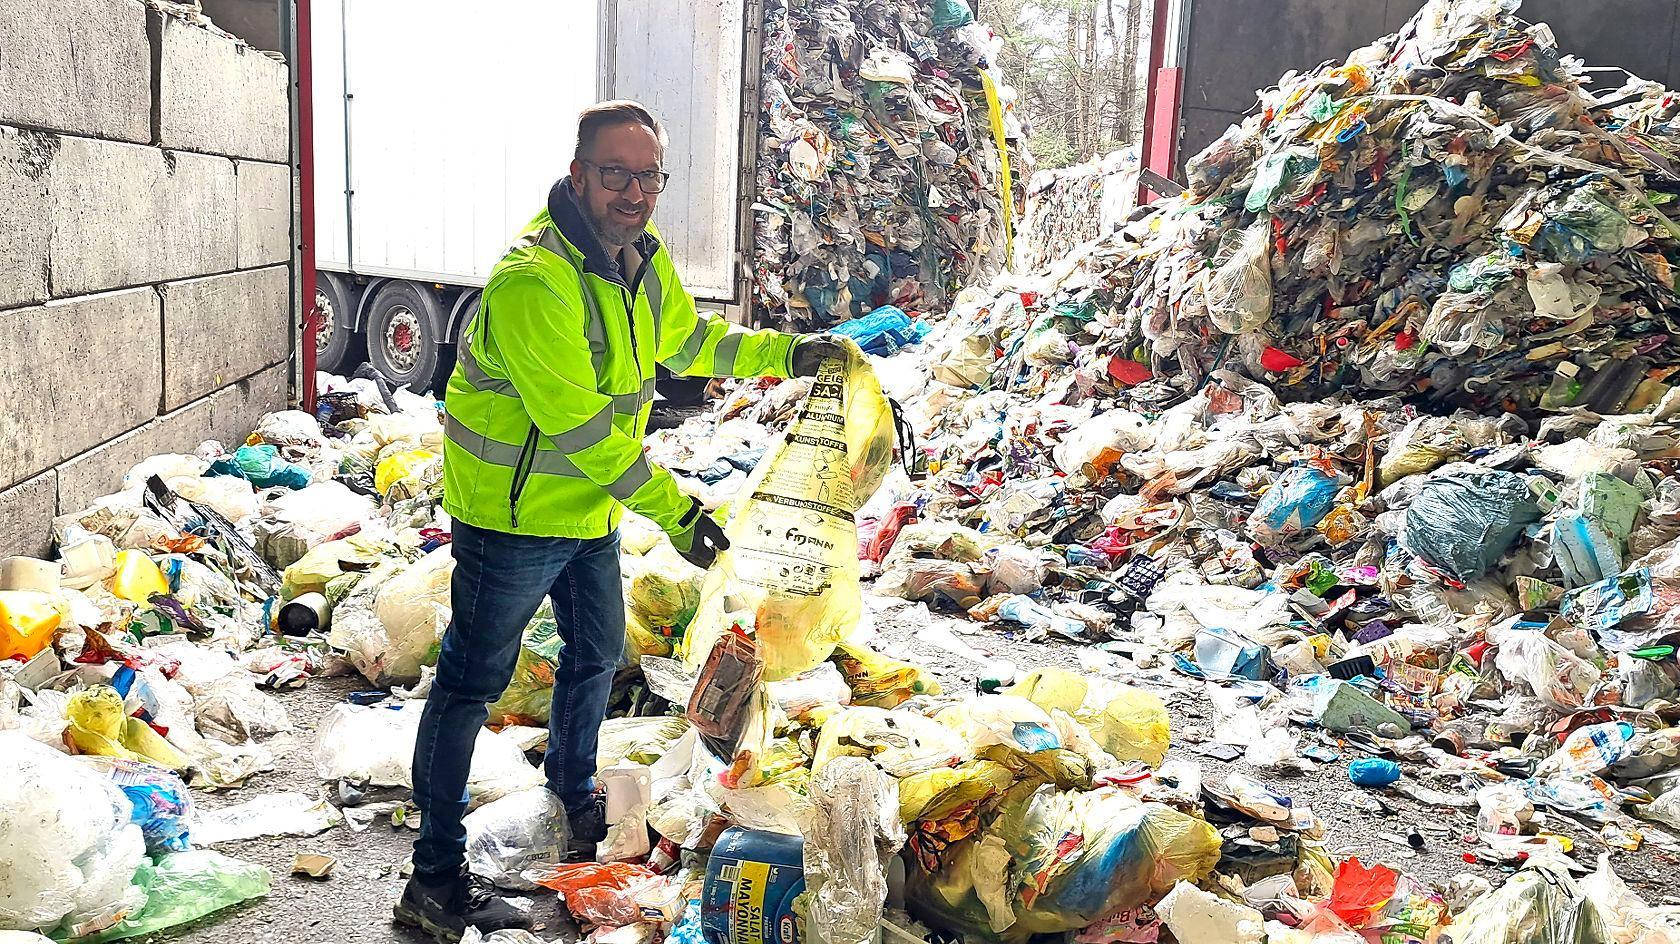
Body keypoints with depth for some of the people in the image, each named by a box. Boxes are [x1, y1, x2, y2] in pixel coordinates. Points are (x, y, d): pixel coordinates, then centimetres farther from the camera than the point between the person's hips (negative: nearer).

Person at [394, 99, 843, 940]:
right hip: (512, 515, -9)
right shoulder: (530, 282, -29)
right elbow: (578, 427, -30)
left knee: (597, 656, 24)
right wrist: (672, 509, -26)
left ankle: (574, 793, 50)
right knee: (472, 682, 2)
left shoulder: (640, 255, -1)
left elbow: (685, 339, 17)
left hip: (591, 509, 9)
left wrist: (787, 354, 8)